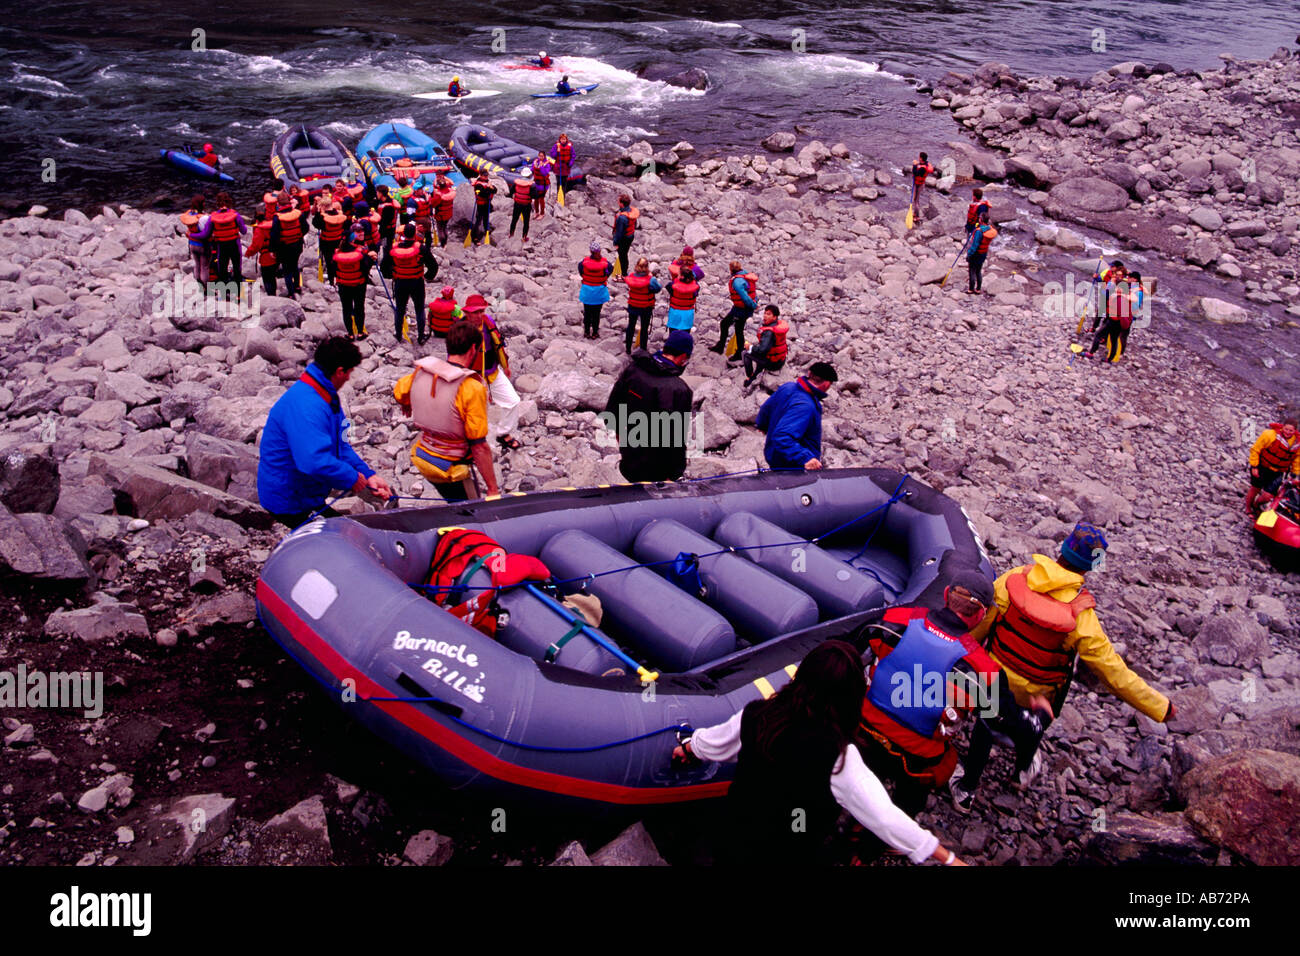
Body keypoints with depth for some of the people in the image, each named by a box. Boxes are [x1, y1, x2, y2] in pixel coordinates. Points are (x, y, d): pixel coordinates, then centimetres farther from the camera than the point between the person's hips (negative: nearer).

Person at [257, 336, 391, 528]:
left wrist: (368, 474, -3)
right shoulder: (305, 405, -30)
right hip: (289, 501, -10)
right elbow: (315, 461, -39)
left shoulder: (327, 396, 5)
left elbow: (340, 445, 9)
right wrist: (352, 478, -23)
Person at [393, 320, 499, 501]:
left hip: (422, 459, 7)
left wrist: (407, 407, 43)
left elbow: (399, 393, 19)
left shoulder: (420, 372, -5)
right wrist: (493, 489, -16)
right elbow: (479, 447, -24)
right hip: (451, 470, -7)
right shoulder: (472, 388, -25)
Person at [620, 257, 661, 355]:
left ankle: (628, 349, 27)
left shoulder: (631, 277, -14)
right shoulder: (650, 280, -25)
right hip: (646, 308, -3)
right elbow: (658, 289, -18)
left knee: (631, 326, 19)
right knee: (644, 328, 12)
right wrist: (653, 277, -7)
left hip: (633, 306, 3)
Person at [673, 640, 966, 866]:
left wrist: (688, 748, 25)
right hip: (790, 855, -4)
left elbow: (712, 742, 2)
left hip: (740, 838, 4)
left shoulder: (755, 715, -18)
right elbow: (885, 817, -30)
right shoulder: (838, 756, -32)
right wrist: (948, 858, -22)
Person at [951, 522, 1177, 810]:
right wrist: (1159, 707, -6)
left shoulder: (1014, 580, -22)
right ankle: (1024, 771, 66)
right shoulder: (1081, 618, -27)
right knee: (1029, 732, 35)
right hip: (1035, 699, 0)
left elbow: (979, 624, -10)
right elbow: (1115, 674, -19)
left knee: (986, 725, 31)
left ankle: (966, 790, 45)